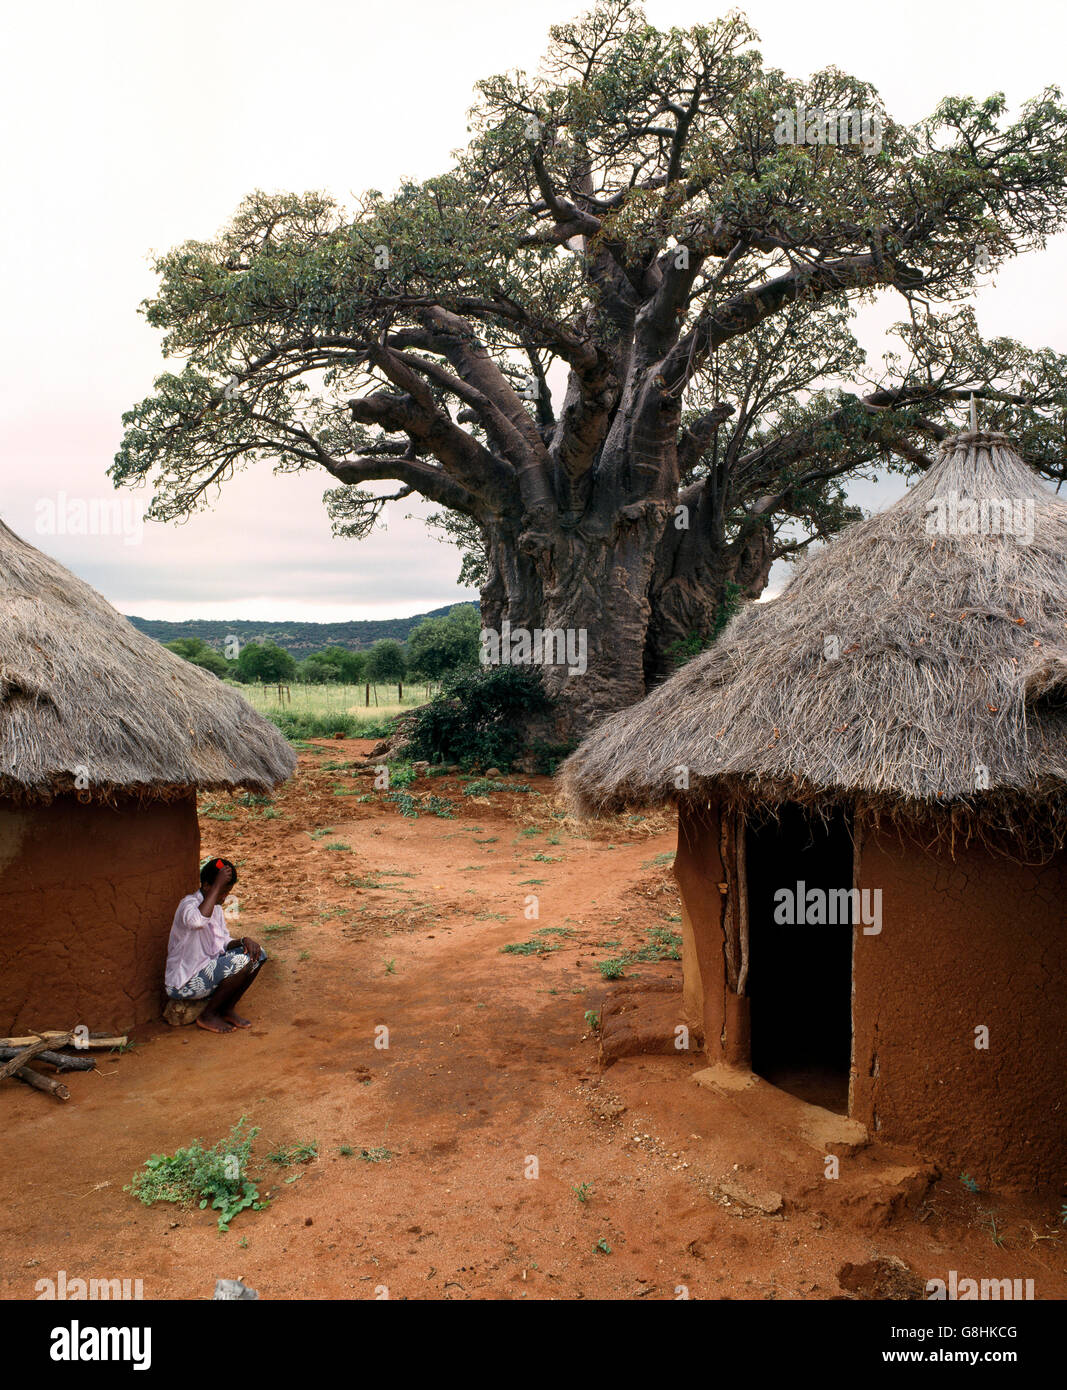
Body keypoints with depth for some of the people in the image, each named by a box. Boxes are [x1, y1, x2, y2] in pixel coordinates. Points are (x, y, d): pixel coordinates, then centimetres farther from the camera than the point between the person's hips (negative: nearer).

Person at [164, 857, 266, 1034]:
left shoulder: (216, 908, 10)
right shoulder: (189, 904, -18)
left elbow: (224, 945, 14)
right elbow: (198, 920, -44)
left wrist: (243, 940, -8)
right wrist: (217, 885, -35)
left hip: (210, 971, 9)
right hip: (184, 983, -9)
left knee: (258, 954, -1)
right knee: (243, 962, -25)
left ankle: (227, 1010, 7)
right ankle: (208, 1016, -9)